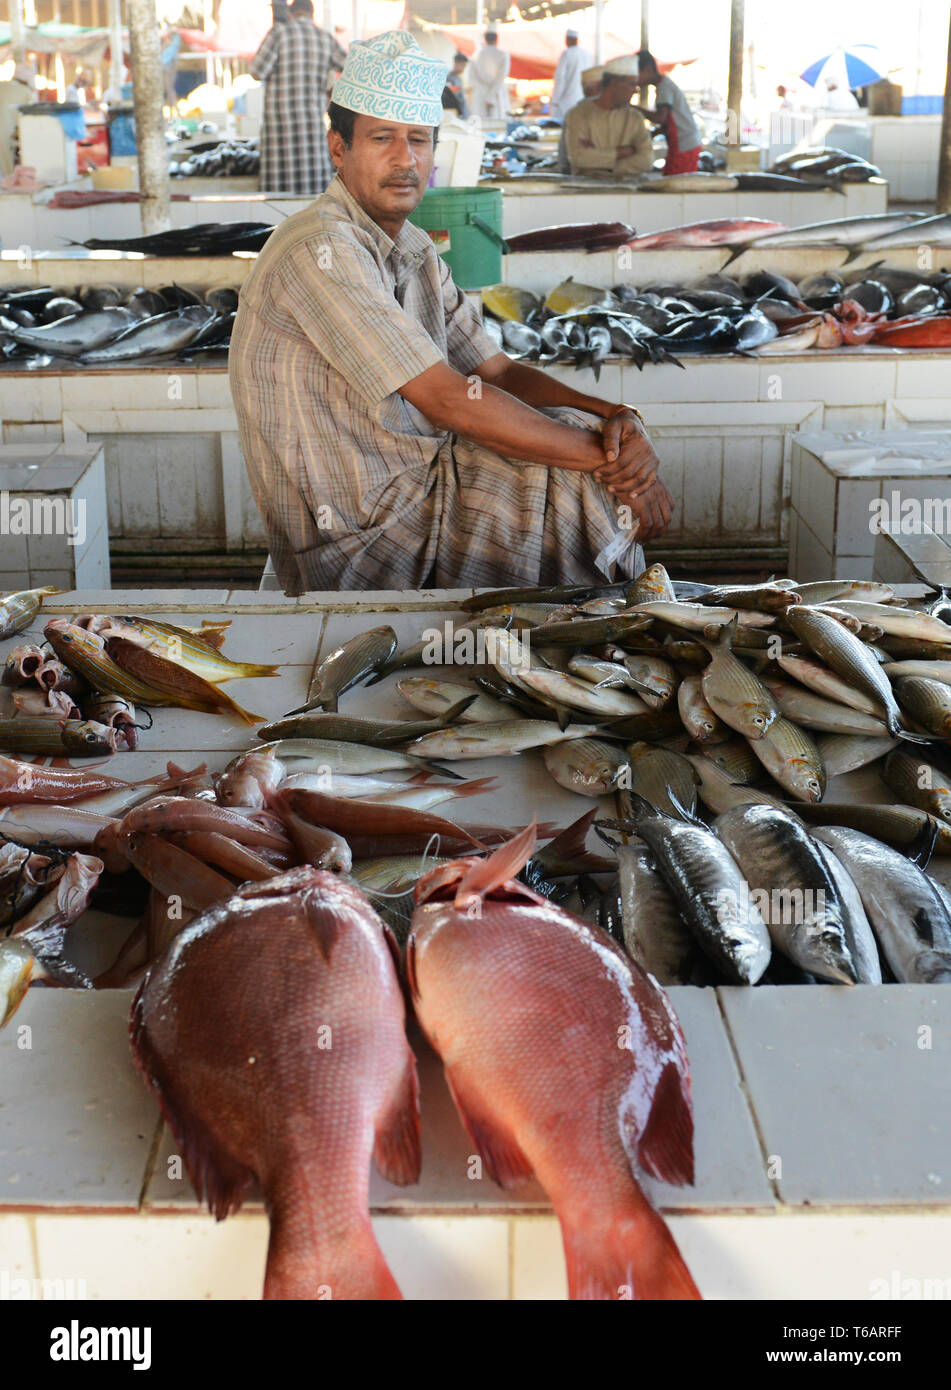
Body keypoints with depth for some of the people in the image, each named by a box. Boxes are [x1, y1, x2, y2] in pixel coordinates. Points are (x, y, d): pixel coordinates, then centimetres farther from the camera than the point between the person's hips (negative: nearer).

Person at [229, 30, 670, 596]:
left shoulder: (415, 250, 11)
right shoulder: (321, 252, -20)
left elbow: (496, 371, 9)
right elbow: (447, 399, -24)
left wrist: (614, 417, -9)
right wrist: (600, 453, -19)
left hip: (417, 481, 9)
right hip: (356, 544, -9)